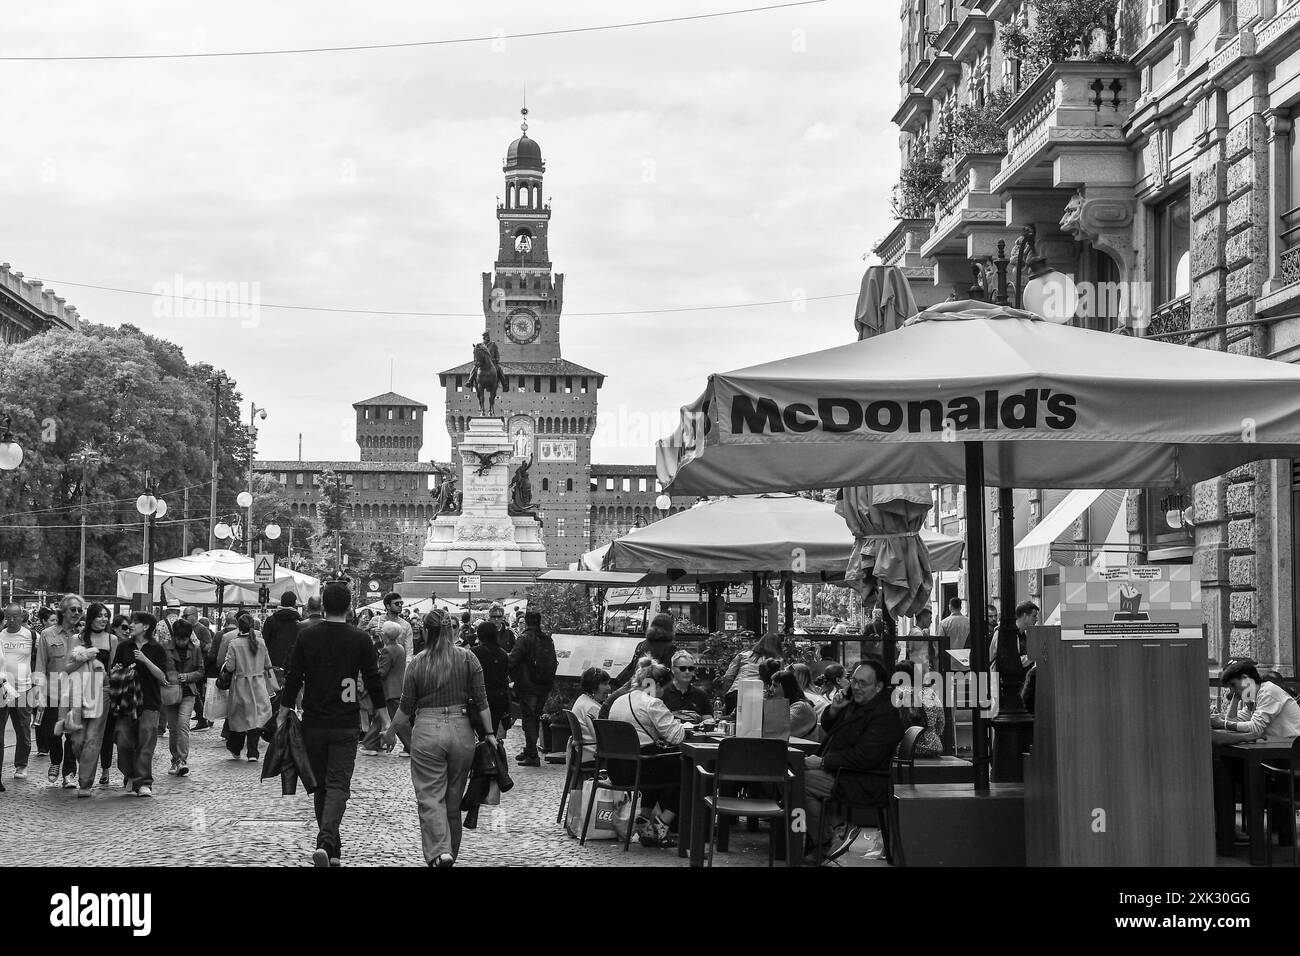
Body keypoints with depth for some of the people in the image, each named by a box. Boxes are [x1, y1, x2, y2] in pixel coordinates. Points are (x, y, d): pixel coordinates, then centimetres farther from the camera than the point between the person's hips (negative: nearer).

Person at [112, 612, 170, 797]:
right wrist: (116, 670, -8)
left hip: (149, 701, -3)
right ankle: (130, 776, 18)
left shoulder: (157, 649, 1)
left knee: (146, 740, -10)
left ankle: (143, 783, -10)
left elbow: (162, 677, -6)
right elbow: (113, 673, 16)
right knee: (124, 741, -2)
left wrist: (145, 660, -16)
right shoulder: (123, 647, 9)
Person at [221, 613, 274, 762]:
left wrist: (226, 662, 11)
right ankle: (252, 753, -6)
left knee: (239, 717, 12)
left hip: (241, 684, -1)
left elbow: (230, 667, -8)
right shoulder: (261, 643, 0)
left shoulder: (234, 644, -9)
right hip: (259, 685, 1)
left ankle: (235, 751, 23)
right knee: (257, 717, 1)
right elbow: (268, 665, 7)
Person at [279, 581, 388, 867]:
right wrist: (385, 718, 11)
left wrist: (283, 714, 12)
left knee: (320, 786, 14)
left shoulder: (307, 636, 0)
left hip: (313, 724, 2)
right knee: (339, 785, -4)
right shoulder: (360, 639, -3)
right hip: (345, 725, -2)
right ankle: (326, 841, -26)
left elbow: (292, 678, 1)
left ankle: (332, 848, 22)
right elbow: (373, 681, 0)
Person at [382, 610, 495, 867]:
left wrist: (391, 733, 17)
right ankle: (451, 852, 24)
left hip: (427, 732, -2)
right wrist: (489, 733, 7)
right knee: (453, 798, 14)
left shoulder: (417, 664, -3)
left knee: (430, 798, -1)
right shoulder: (468, 659, -1)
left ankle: (439, 851, -18)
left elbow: (405, 708, 2)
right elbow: (481, 701, 0)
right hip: (461, 730, 2)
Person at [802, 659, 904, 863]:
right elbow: (826, 728, 24)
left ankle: (821, 849, -14)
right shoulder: (855, 700, 12)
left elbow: (864, 758, -25)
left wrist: (823, 762, -21)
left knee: (803, 781, -21)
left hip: (866, 788, -10)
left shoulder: (885, 716, -19)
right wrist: (834, 710, 1)